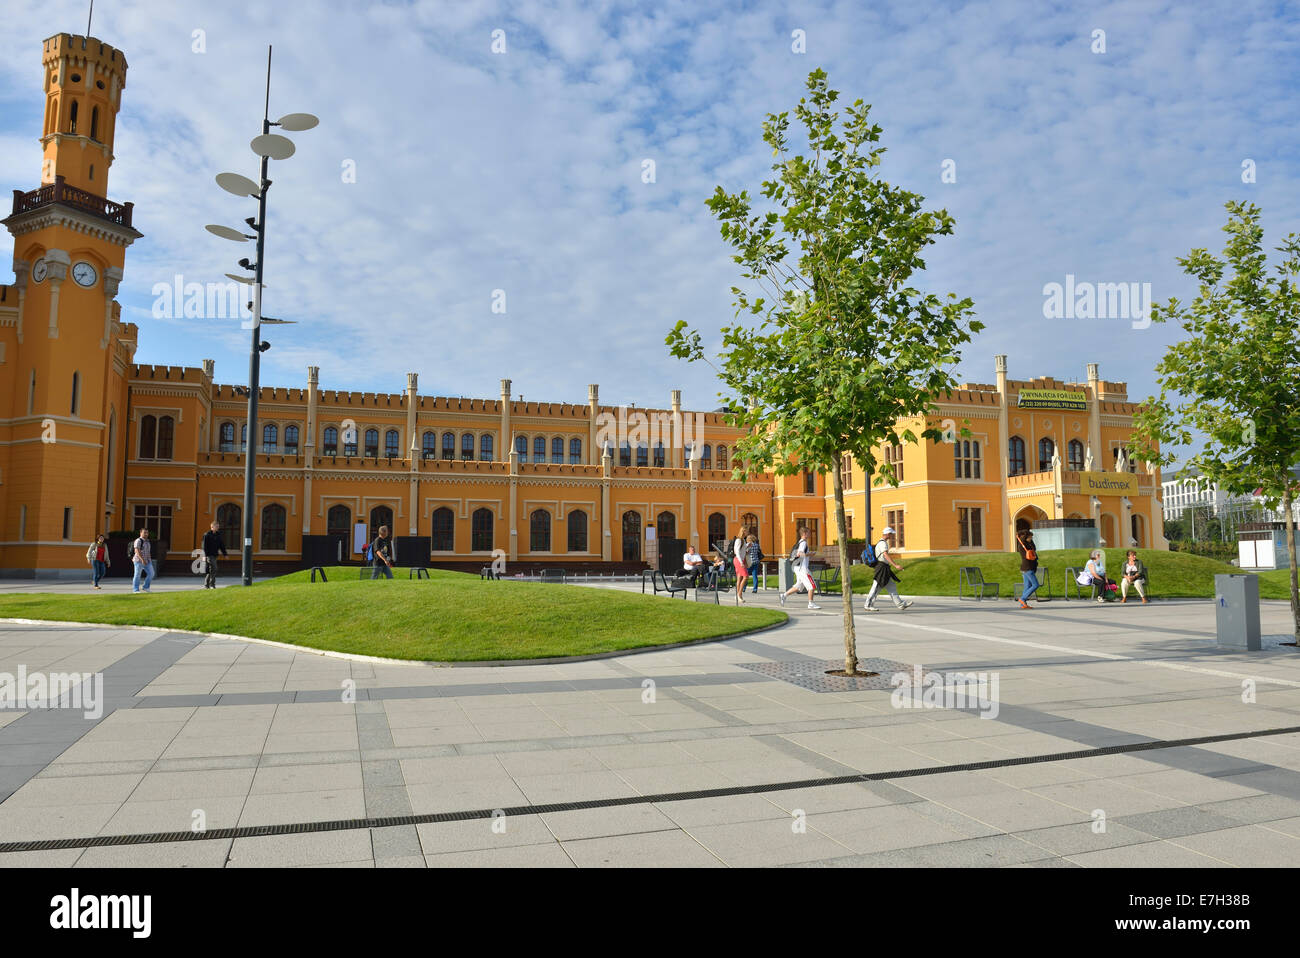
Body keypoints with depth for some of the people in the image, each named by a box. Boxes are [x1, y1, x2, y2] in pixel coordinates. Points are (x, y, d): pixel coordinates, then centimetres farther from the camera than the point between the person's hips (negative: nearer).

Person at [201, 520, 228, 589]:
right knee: (214, 568, -14)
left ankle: (206, 585, 19)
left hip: (215, 555, 7)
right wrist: (205, 555, -18)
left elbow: (222, 545, 18)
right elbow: (204, 546, -11)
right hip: (209, 554, -7)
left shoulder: (218, 535, 13)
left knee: (211, 570, 11)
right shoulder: (207, 535, -6)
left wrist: (225, 554, 15)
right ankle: (212, 584, -7)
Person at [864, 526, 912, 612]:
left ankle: (900, 604, 12)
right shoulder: (883, 543, -14)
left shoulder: (881, 542, 19)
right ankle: (868, 605, 0)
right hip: (882, 567, -10)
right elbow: (886, 555, -28)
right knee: (876, 587, -6)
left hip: (885, 569, 10)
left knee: (892, 587, 10)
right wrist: (895, 565, -35)